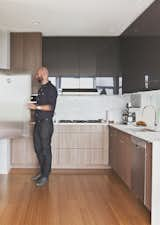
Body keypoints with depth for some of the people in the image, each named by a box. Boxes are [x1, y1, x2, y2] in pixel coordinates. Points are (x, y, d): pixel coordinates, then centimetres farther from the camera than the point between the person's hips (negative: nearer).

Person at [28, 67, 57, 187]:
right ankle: (42, 171, 26)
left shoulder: (51, 89, -9)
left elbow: (51, 106, -18)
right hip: (38, 122, 9)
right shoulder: (41, 89, 18)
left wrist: (37, 107, -23)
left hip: (46, 122, -9)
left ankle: (45, 176, 5)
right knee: (38, 148, 13)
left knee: (46, 149, -3)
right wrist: (34, 106, 10)